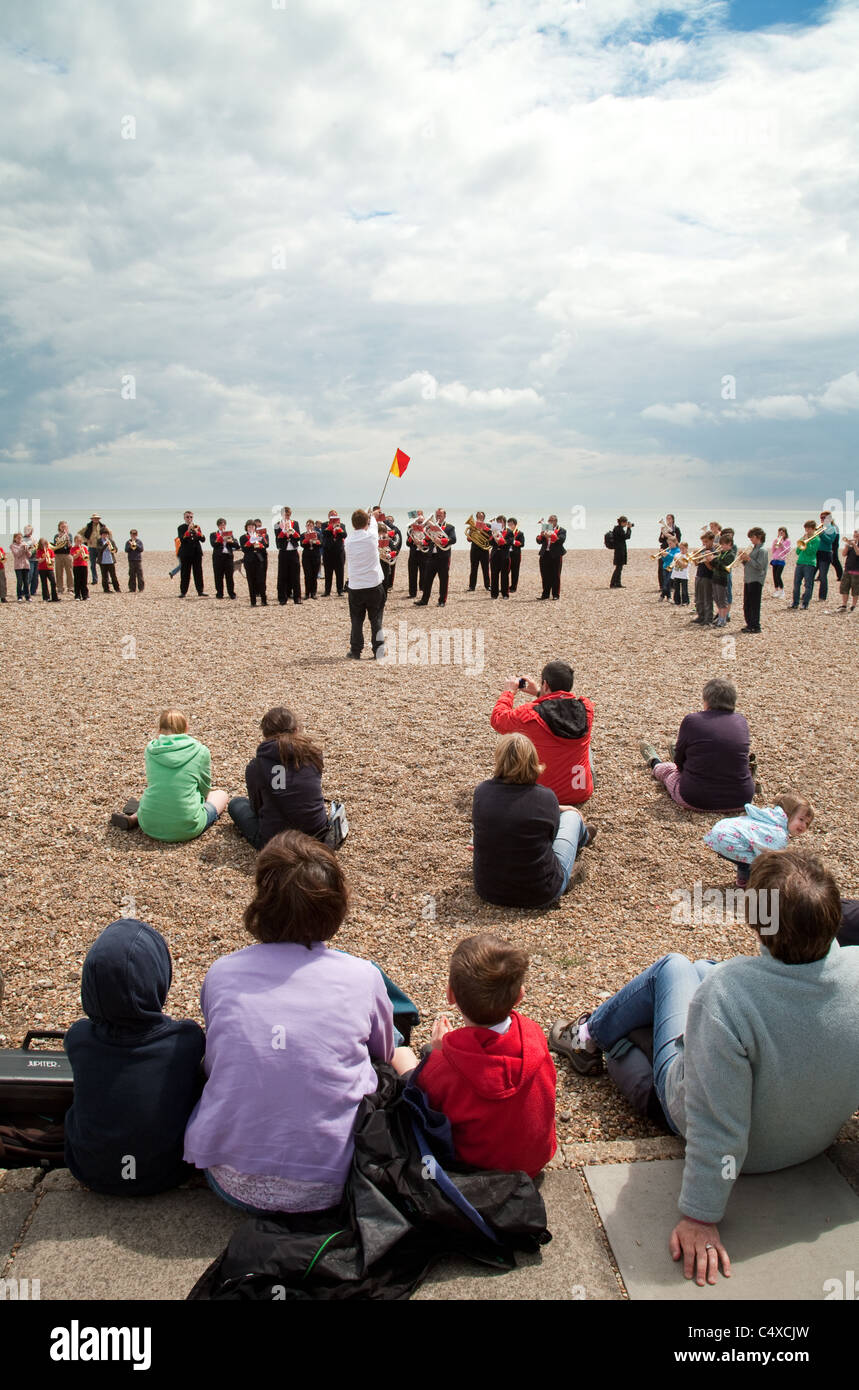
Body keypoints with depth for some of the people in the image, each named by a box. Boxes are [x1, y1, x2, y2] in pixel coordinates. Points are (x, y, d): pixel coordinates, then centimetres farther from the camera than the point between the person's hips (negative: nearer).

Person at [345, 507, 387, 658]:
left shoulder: (348, 541, -3)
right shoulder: (371, 536, -9)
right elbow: (373, 525, 14)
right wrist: (374, 516, 38)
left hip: (355, 587, 2)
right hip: (374, 585, -1)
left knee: (356, 620, 10)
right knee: (376, 619, 7)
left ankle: (355, 651, 12)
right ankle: (378, 650, 8)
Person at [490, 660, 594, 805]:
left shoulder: (530, 714, -22)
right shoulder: (585, 707, -11)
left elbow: (497, 719, -1)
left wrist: (508, 692, 13)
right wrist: (539, 693, 20)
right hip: (583, 793, 3)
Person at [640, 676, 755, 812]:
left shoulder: (692, 720, -12)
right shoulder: (741, 721, -1)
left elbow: (679, 762, 0)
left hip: (696, 800, -3)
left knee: (669, 768, 29)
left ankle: (655, 764, 62)